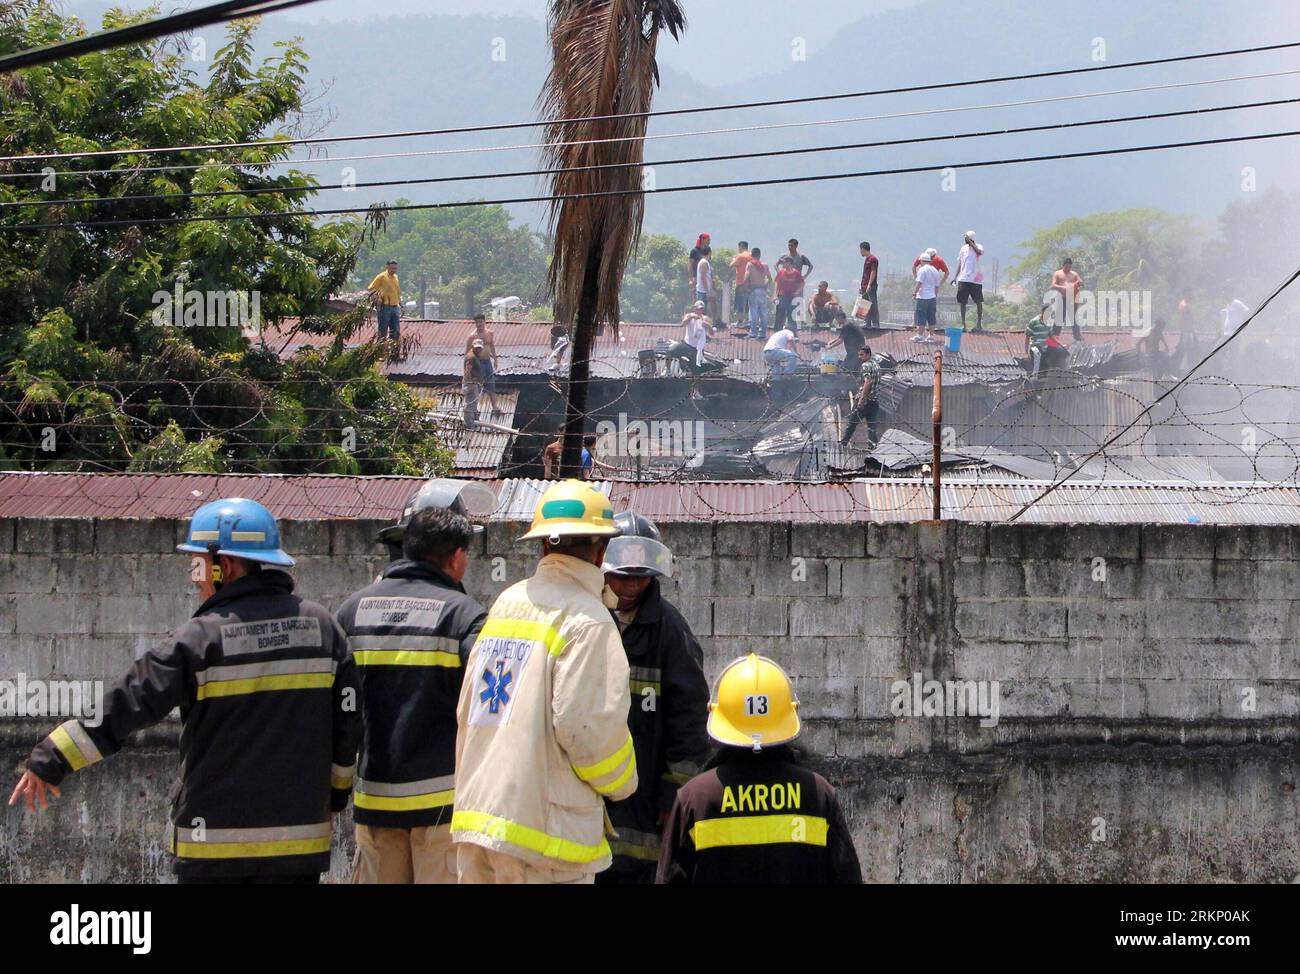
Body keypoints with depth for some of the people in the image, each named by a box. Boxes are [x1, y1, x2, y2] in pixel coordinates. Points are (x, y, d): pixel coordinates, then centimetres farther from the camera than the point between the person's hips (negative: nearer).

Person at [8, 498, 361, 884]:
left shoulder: (202, 638, -10)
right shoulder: (321, 626, 4)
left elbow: (126, 705, -10)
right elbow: (347, 722, 7)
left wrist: (50, 760, -3)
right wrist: (332, 798, 21)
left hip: (217, 839, -3)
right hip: (299, 836, 4)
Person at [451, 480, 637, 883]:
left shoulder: (506, 603, 12)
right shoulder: (587, 619, -11)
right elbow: (587, 725, -16)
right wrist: (621, 783, 2)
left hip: (475, 816, 7)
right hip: (543, 832, -7)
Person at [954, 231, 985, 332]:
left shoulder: (978, 247, -3)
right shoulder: (963, 248, 10)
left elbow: (980, 252, -29)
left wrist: (970, 243, -25)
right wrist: (956, 277, 11)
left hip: (976, 279, -4)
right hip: (963, 279, 4)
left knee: (979, 302, 4)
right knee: (962, 302, 2)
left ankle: (979, 324, 13)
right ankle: (963, 325, 8)